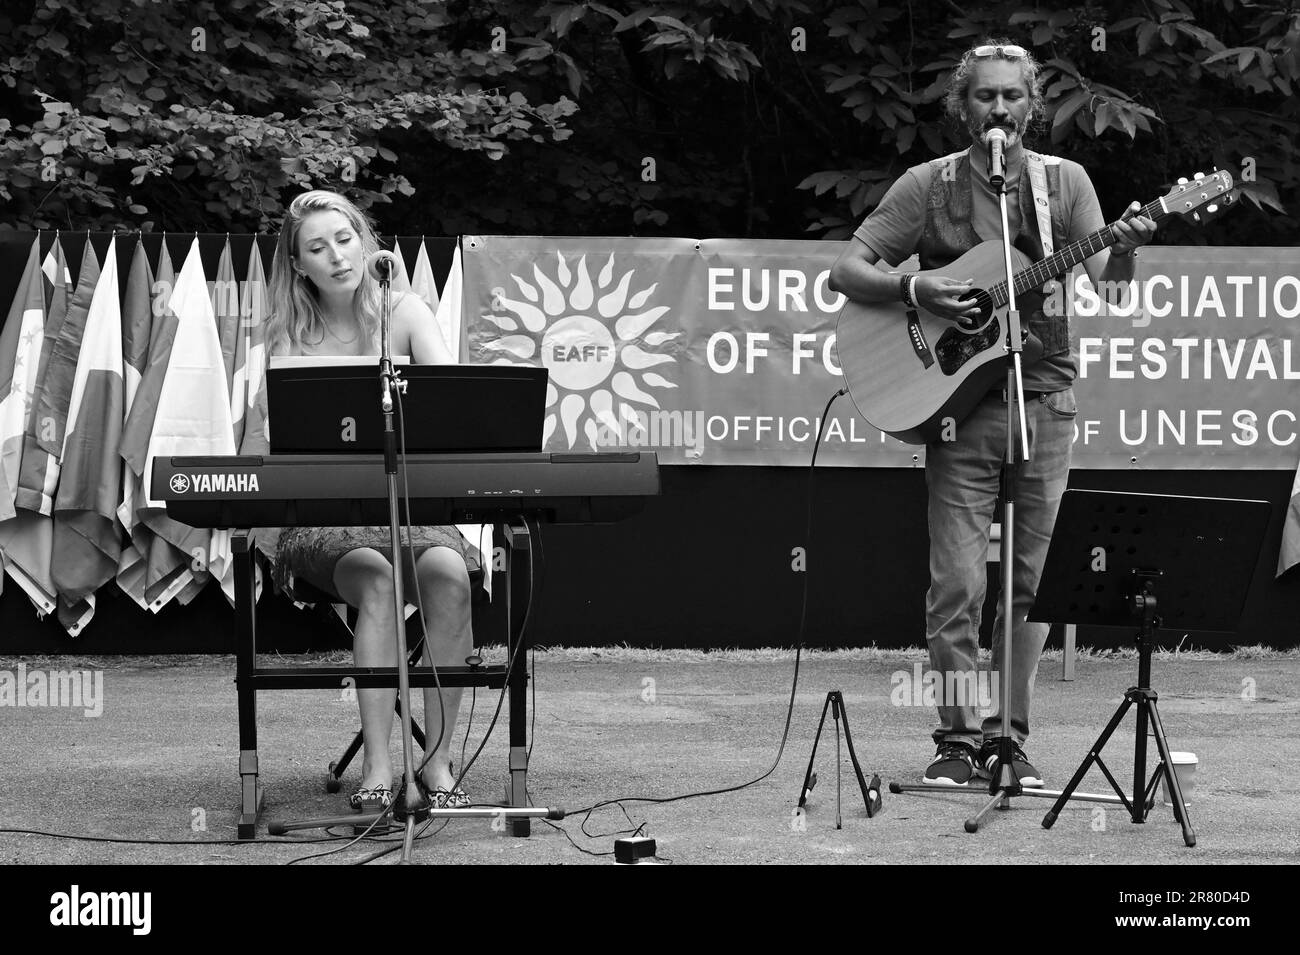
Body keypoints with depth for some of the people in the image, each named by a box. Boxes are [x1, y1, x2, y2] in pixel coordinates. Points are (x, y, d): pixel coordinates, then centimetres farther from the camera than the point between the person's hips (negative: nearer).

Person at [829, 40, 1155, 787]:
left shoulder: (1065, 181, 6)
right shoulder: (929, 186, 2)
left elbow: (1105, 287, -2)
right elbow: (848, 271, 1)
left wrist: (1127, 249, -24)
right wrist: (913, 290, -16)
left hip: (1045, 397, 2)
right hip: (959, 404, -2)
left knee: (1031, 580, 5)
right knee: (958, 582, -6)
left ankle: (1010, 735, 13)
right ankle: (959, 738, 3)